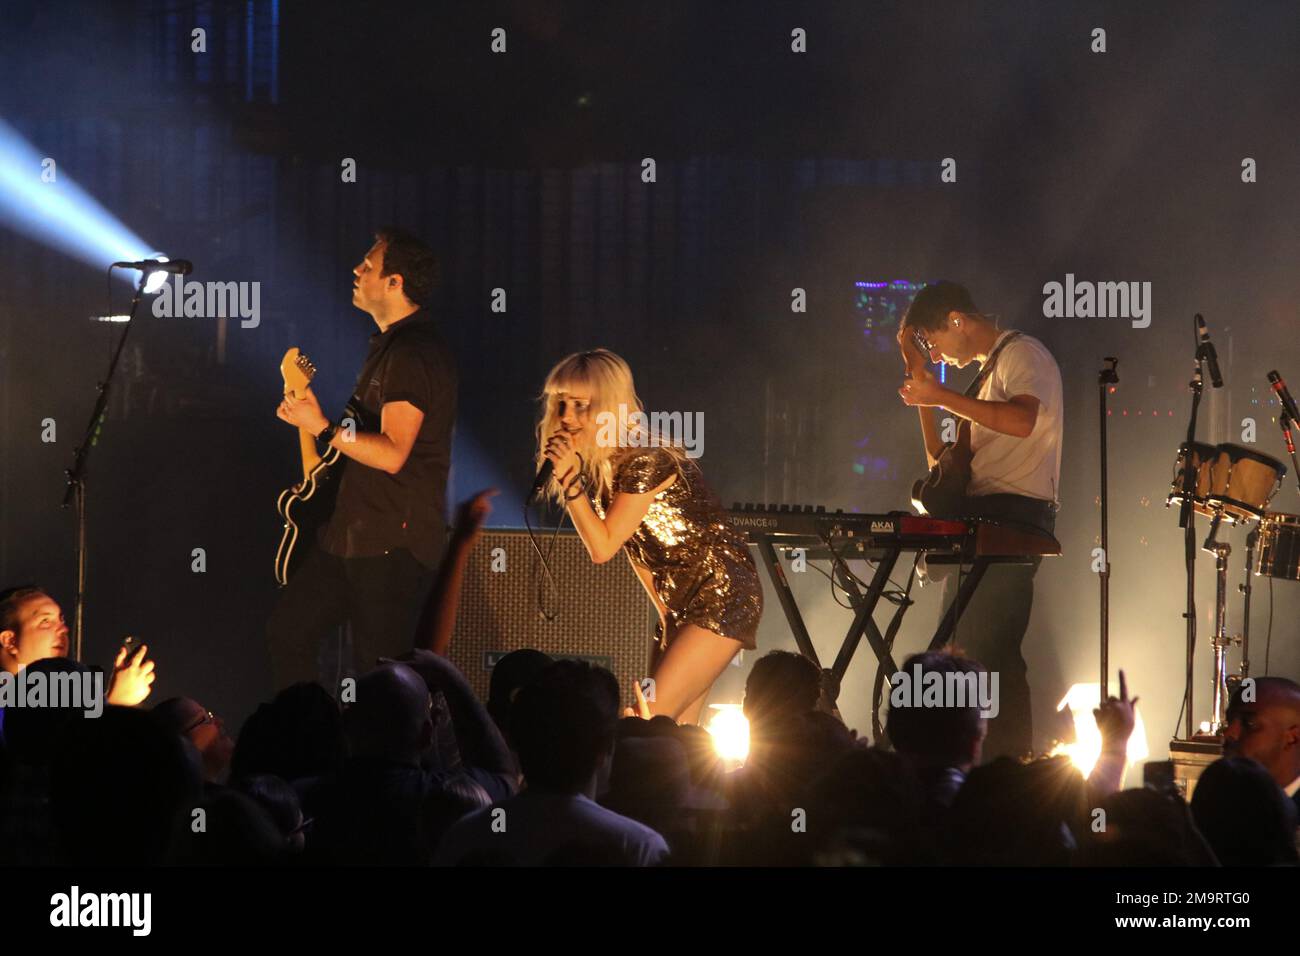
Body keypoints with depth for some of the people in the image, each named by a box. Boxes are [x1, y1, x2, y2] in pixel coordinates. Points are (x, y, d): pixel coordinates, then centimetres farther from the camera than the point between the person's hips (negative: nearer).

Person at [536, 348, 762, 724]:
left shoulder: (646, 460, -21)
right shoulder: (601, 463, 7)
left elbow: (602, 547, -21)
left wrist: (570, 480, -22)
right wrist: (664, 610, 11)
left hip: (722, 598, -9)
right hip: (681, 602, 9)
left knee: (654, 719, -19)